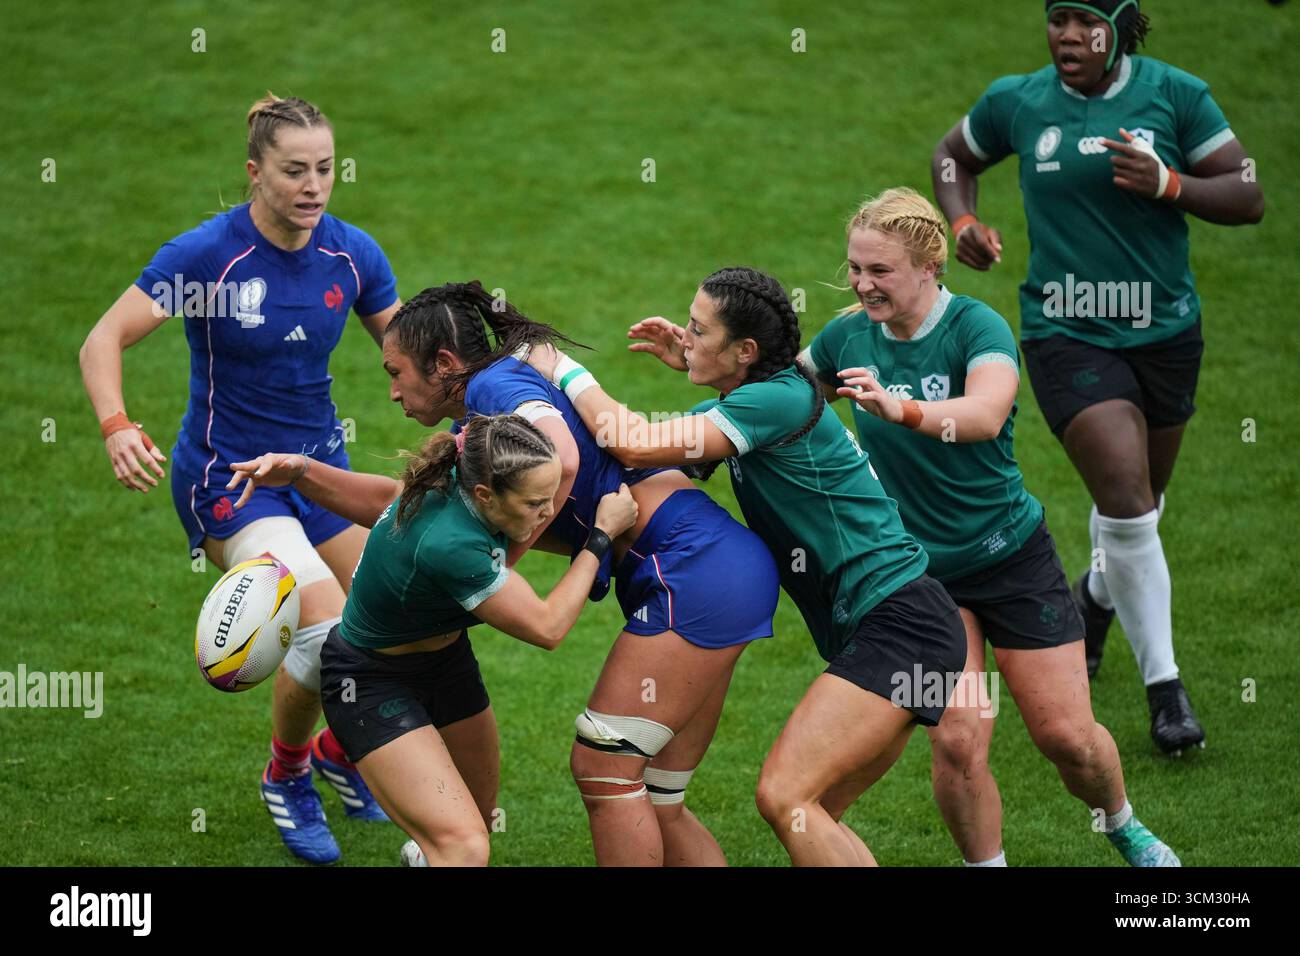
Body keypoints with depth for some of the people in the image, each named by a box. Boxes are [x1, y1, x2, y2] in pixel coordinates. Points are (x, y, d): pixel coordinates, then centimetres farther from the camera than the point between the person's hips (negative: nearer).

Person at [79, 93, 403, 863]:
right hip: (228, 476, -5)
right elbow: (104, 340, -18)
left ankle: (339, 750, 32)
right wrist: (117, 426, -34)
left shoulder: (352, 253, -4)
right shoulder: (208, 253, -18)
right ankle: (286, 777, 7)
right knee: (328, 629, -23)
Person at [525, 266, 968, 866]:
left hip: (901, 627, -10)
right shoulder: (726, 412, 13)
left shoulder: (781, 400, -16)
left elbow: (635, 444, -19)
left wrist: (563, 370, -5)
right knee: (807, 814, 10)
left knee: (784, 796, -18)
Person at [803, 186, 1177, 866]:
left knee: (1067, 736, 2)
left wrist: (899, 409, -56)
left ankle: (1121, 827, 33)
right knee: (956, 740, -15)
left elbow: (986, 413, -39)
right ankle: (985, 865, 6)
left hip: (1010, 554, -2)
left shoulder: (976, 326, -18)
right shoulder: (849, 336, -4)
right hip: (919, 570, 2)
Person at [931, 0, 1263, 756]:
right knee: (1125, 496, -17)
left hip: (1165, 330, 2)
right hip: (1069, 335, -2)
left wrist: (1166, 183, -21)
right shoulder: (1016, 103, -1)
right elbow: (955, 156, 20)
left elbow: (1249, 196, -4)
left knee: (1140, 500, 18)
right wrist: (963, 222, 1)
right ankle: (1164, 685, -9)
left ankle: (1097, 598, 52)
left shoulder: (1175, 94, -4)